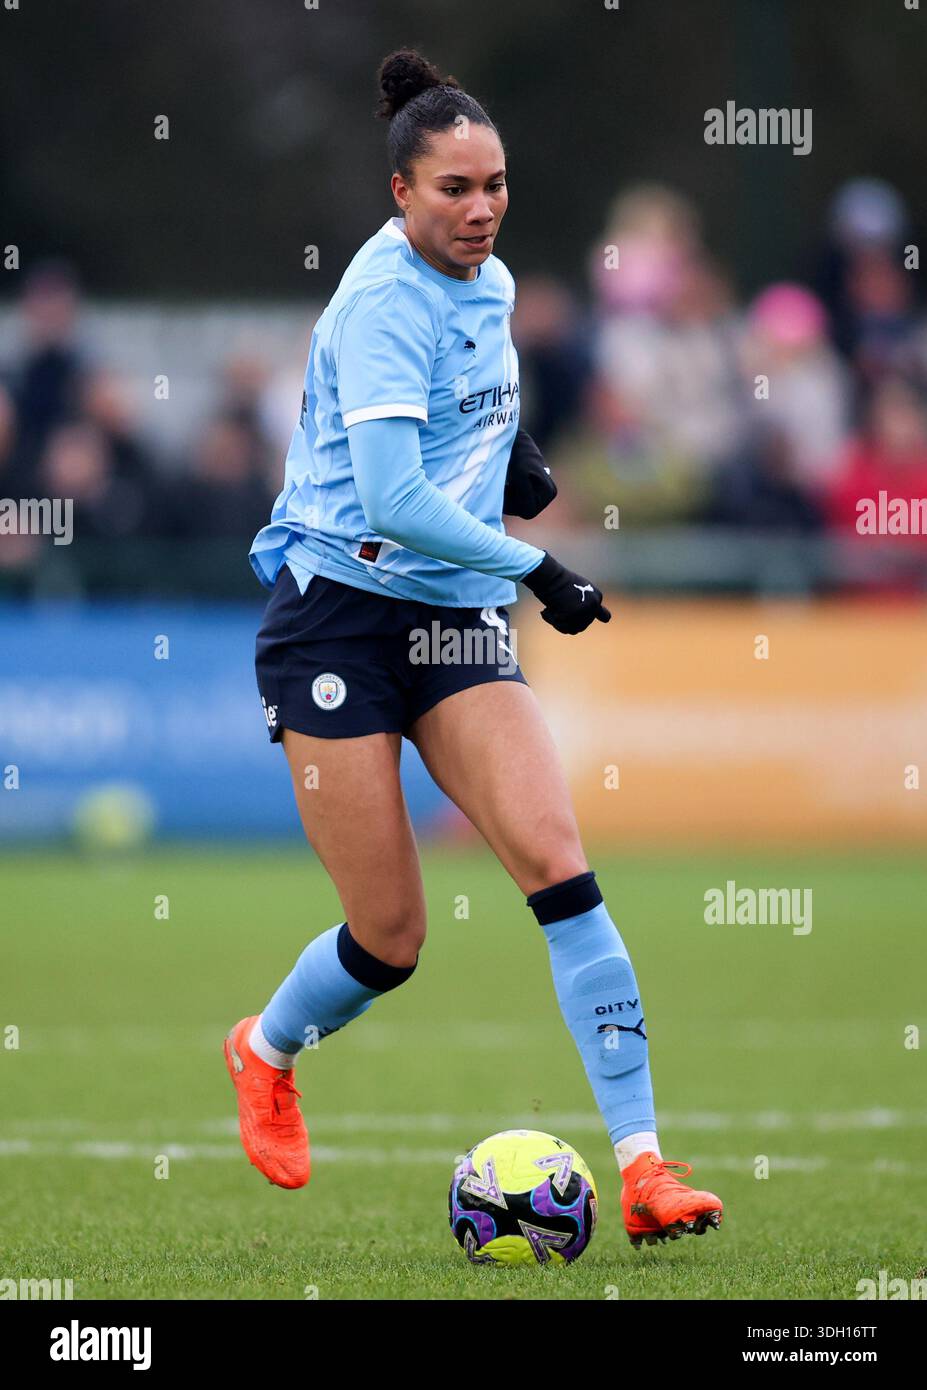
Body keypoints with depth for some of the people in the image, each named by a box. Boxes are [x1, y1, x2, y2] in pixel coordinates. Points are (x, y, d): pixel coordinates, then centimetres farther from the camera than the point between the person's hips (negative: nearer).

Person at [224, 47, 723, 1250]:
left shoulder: (487, 284, 9)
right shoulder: (385, 301, -15)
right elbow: (393, 500, -24)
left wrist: (513, 445, 10)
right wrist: (537, 571, -21)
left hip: (456, 614, 6)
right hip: (339, 616, -6)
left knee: (557, 861, -14)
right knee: (390, 941, -3)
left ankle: (645, 1166, -17)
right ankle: (264, 1053, 33)